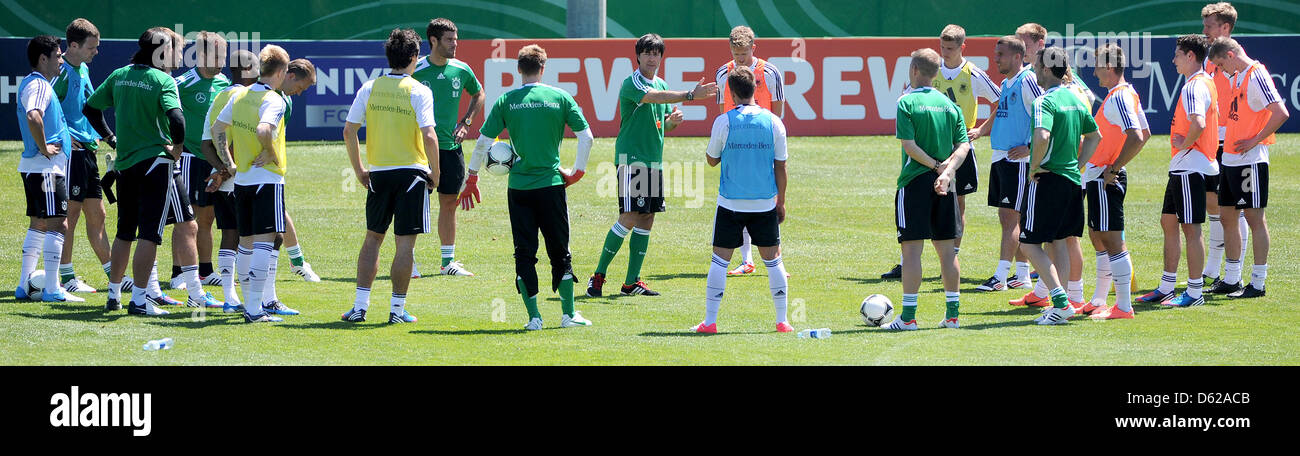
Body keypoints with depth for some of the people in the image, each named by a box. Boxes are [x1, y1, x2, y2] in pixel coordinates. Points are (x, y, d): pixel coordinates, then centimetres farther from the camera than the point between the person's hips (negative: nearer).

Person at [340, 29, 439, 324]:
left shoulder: (370, 88, 2)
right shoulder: (419, 92, -9)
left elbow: (349, 131, 2)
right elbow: (429, 136, -17)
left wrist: (359, 170, 12)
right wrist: (435, 174, -4)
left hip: (378, 174, 3)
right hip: (412, 172, -3)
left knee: (373, 239, 14)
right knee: (405, 244, 3)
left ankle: (360, 306, 10)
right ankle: (397, 308, 4)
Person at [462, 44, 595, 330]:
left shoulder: (506, 101, -1)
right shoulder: (560, 98, -1)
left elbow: (482, 142, -1)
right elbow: (586, 137, -1)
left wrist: (471, 178, 10)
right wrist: (578, 171, 11)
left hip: (519, 187, 0)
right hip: (551, 185, 0)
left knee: (524, 254, 7)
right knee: (559, 252, 10)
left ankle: (534, 317, 3)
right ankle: (568, 314, 10)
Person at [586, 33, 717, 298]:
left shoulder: (661, 85, 16)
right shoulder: (632, 83, -10)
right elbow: (652, 97, -30)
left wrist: (672, 120, 1)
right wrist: (690, 95, -38)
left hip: (654, 161, 8)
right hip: (630, 158, -8)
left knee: (646, 220, 5)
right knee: (629, 217, -13)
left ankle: (632, 282, 9)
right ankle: (598, 276, -4)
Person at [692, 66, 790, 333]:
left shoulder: (723, 122, -8)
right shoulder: (773, 121, -3)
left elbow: (712, 159, 3)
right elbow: (780, 166, 2)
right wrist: (781, 202, 10)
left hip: (731, 202, -2)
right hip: (765, 203, 2)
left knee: (720, 261, 4)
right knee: (773, 260, 11)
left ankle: (710, 321, 2)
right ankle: (782, 321, 11)